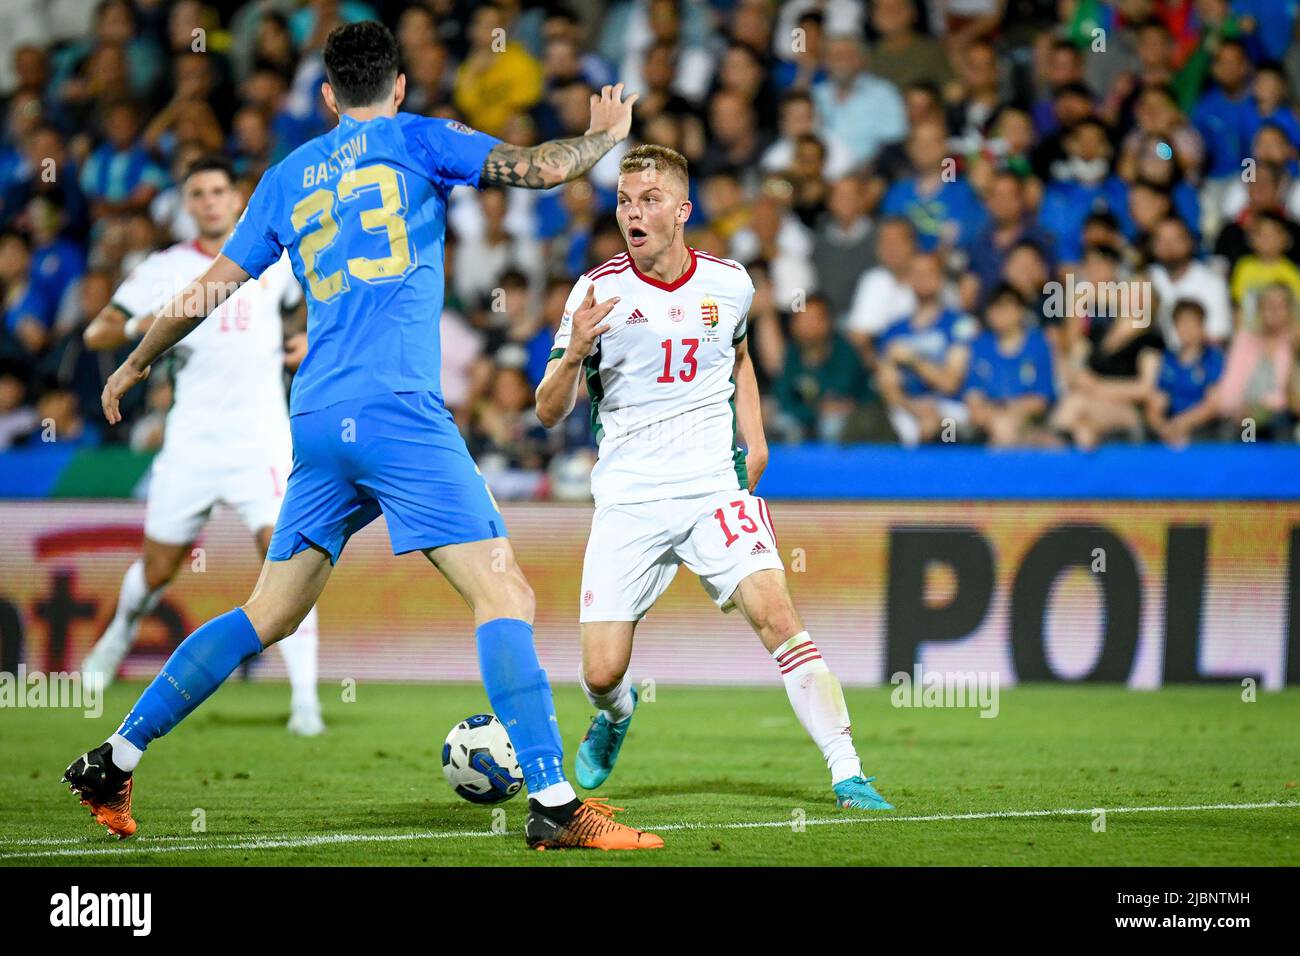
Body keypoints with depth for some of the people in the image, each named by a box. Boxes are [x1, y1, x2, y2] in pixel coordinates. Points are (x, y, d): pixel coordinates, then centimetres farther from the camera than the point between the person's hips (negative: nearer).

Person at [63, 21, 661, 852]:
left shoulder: (287, 178, 19)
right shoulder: (414, 140, 6)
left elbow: (207, 292, 21)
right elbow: (546, 166, 1)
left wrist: (132, 369, 36)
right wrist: (607, 132, 22)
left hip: (316, 423, 6)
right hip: (398, 410, -6)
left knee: (270, 615, 15)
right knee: (505, 596, -8)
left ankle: (114, 761, 16)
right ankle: (554, 805, -19)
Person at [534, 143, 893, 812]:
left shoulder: (728, 282, 4)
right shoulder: (598, 291, -4)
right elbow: (549, 413, -5)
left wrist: (754, 437, 13)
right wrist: (574, 352, -25)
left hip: (715, 488, 1)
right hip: (628, 500, -1)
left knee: (776, 614, -21)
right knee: (602, 673, -5)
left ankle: (847, 775, -16)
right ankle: (616, 715, 33)